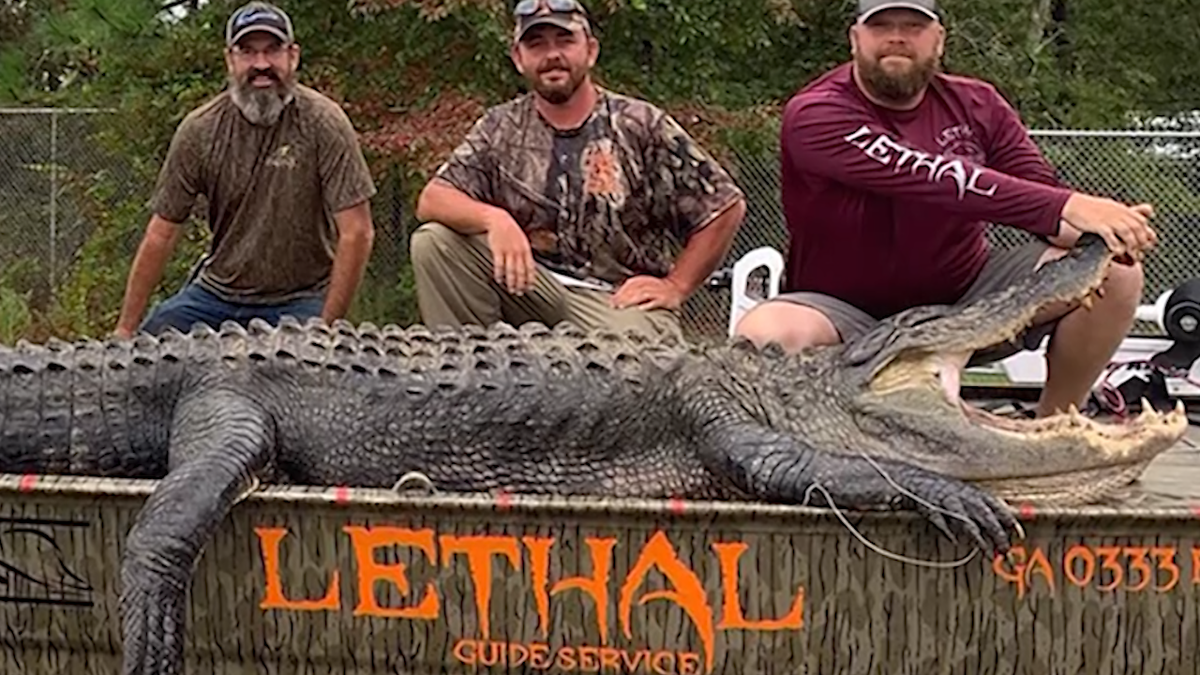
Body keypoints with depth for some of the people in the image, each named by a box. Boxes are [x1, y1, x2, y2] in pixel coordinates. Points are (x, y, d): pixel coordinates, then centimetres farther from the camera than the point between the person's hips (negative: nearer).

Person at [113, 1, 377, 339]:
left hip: (299, 302, -3)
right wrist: (125, 330, -4)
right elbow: (161, 236, -2)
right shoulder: (199, 130, -7)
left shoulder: (323, 123, -14)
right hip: (215, 294, 3)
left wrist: (327, 327, -19)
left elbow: (357, 234, -15)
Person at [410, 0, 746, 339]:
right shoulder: (500, 129, 7)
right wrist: (493, 218, -24)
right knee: (434, 241, -16)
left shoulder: (641, 127, -2)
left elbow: (725, 207, 1)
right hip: (532, 288, 4)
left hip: (623, 299, -4)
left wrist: (675, 287, -4)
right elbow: (431, 201, -4)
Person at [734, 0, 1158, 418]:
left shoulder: (975, 104, 2)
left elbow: (1041, 193, -5)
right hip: (848, 314, -5)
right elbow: (930, 179, -30)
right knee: (764, 335, -37)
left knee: (1116, 271, -12)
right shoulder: (816, 115, -17)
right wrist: (1066, 207, -38)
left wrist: (1090, 227, -31)